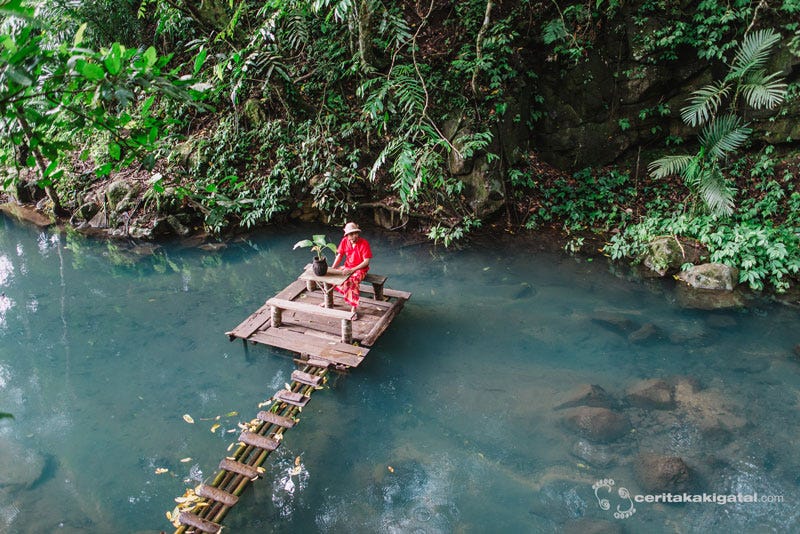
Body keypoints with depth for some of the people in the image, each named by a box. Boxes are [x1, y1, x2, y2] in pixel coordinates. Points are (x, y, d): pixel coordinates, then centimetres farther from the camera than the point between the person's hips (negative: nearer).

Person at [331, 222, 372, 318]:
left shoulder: (364, 243, -17)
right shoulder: (344, 241, -3)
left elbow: (366, 261, -19)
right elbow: (340, 255, 7)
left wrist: (352, 270, -26)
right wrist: (333, 268, -8)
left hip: (360, 269, -6)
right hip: (347, 267, 6)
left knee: (352, 281, -34)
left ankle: (354, 308, -24)